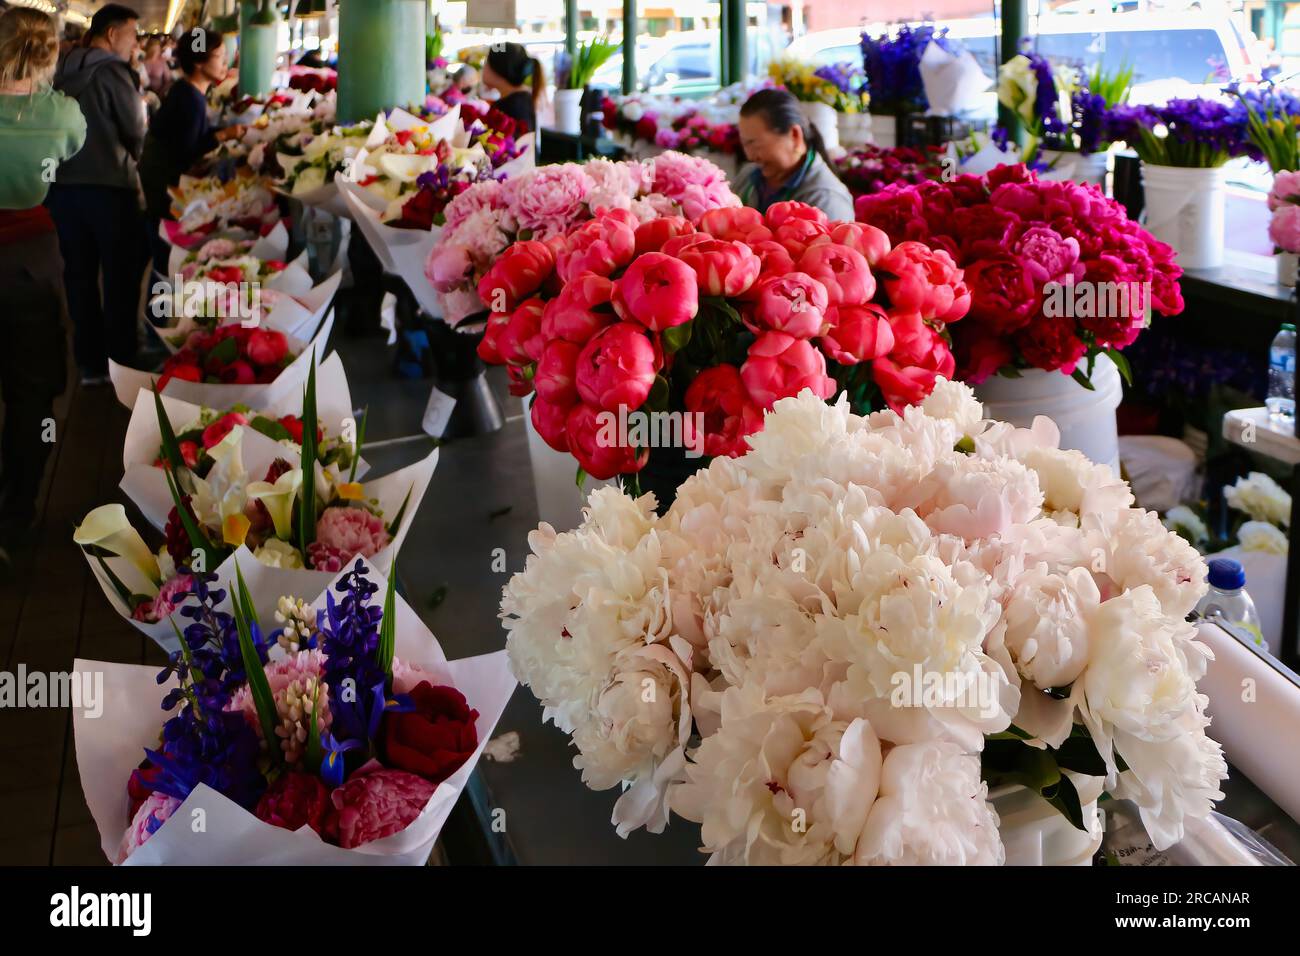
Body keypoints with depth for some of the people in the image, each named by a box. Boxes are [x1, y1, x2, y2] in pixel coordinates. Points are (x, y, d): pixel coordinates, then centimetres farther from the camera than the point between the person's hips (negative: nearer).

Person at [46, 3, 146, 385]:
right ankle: (122, 363, 6)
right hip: (109, 185, -6)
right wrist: (128, 159, 13)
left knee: (79, 274, 10)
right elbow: (135, 131, -7)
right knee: (121, 276, 4)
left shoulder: (62, 73, 7)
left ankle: (90, 363, 15)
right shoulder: (113, 71, -10)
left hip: (63, 184, 6)